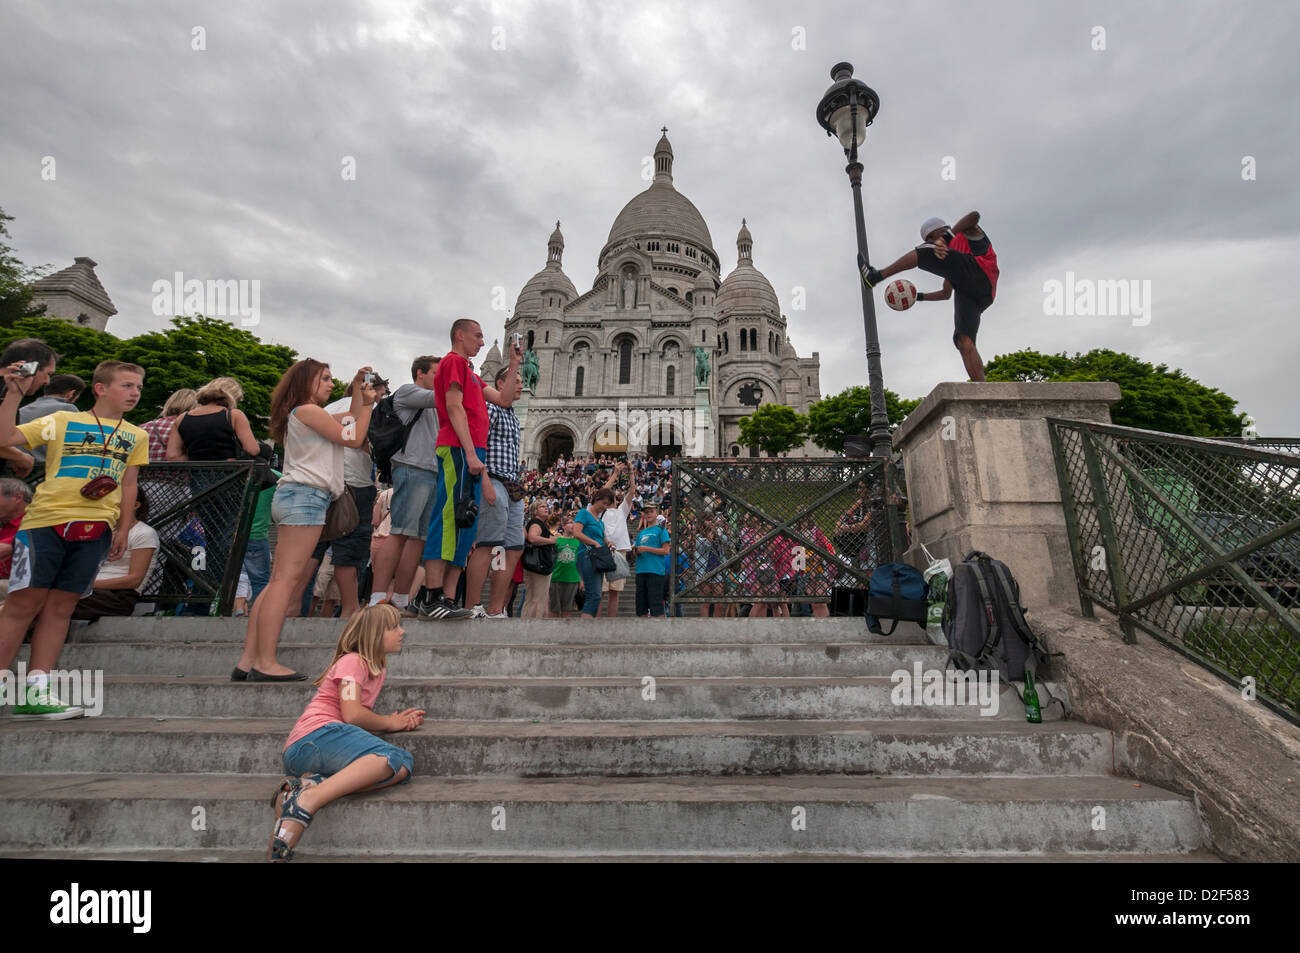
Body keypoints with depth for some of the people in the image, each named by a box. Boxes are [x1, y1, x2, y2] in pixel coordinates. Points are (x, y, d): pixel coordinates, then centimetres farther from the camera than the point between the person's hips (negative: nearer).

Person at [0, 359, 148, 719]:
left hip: (95, 528, 2)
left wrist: (123, 529, 9)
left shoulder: (136, 435, 15)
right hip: (46, 520, -2)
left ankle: (35, 692, 7)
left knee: (61, 607, 4)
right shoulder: (61, 421, 8)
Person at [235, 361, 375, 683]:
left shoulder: (314, 414, 24)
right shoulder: (307, 410, -3)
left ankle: (248, 661, 4)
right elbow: (354, 438, -2)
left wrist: (357, 390, 26)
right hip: (305, 496, -10)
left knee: (279, 581, 5)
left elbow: (350, 421, 31)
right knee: (285, 580, -13)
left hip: (297, 498, 10)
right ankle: (265, 663, -14)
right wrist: (367, 403, 7)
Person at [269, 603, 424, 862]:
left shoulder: (378, 668, 26)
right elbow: (352, 715, -12)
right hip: (315, 737, -8)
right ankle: (306, 802, -36)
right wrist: (390, 722, 4)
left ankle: (312, 782, -22)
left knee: (404, 765, -15)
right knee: (392, 757, -30)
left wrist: (401, 720, 6)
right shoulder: (352, 661, 0)